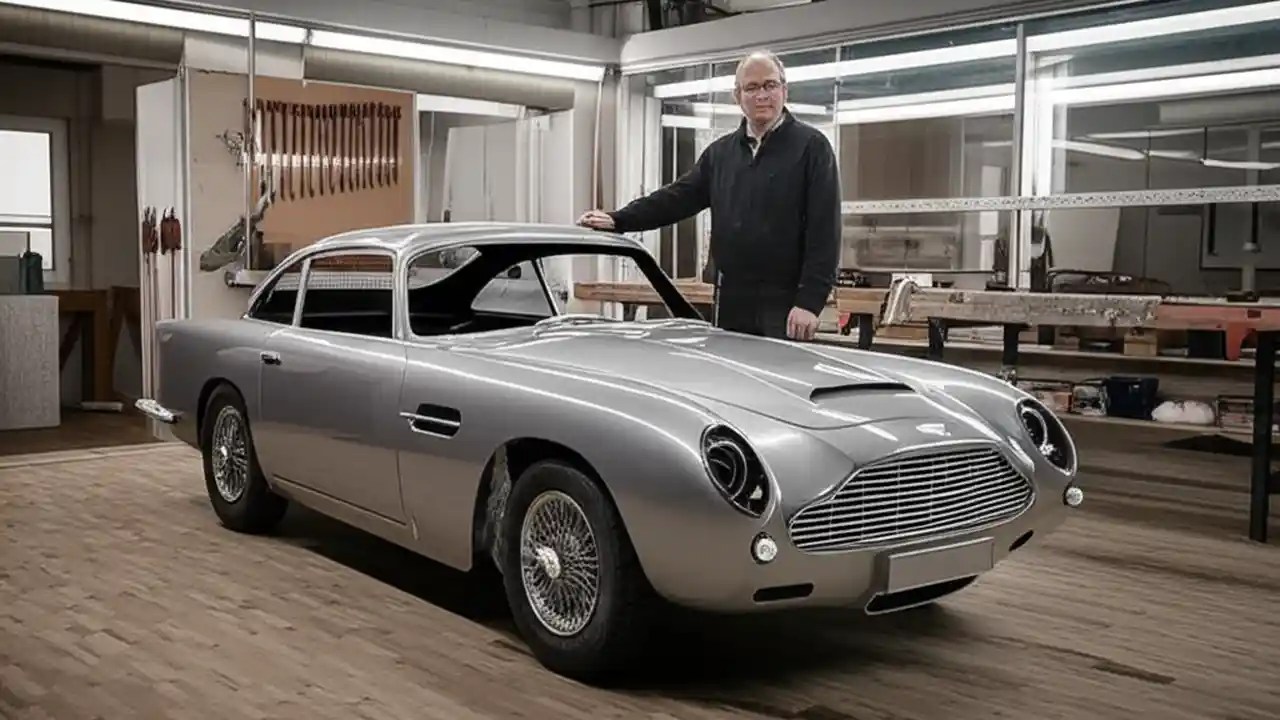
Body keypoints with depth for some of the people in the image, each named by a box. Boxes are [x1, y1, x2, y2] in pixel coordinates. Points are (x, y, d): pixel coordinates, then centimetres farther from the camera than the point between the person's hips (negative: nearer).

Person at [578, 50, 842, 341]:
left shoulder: (811, 146, -2)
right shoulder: (720, 152, 16)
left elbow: (824, 230, -9)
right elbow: (677, 197, 13)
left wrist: (810, 301, -17)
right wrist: (617, 220, -2)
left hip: (786, 306, -5)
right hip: (731, 305, 5)